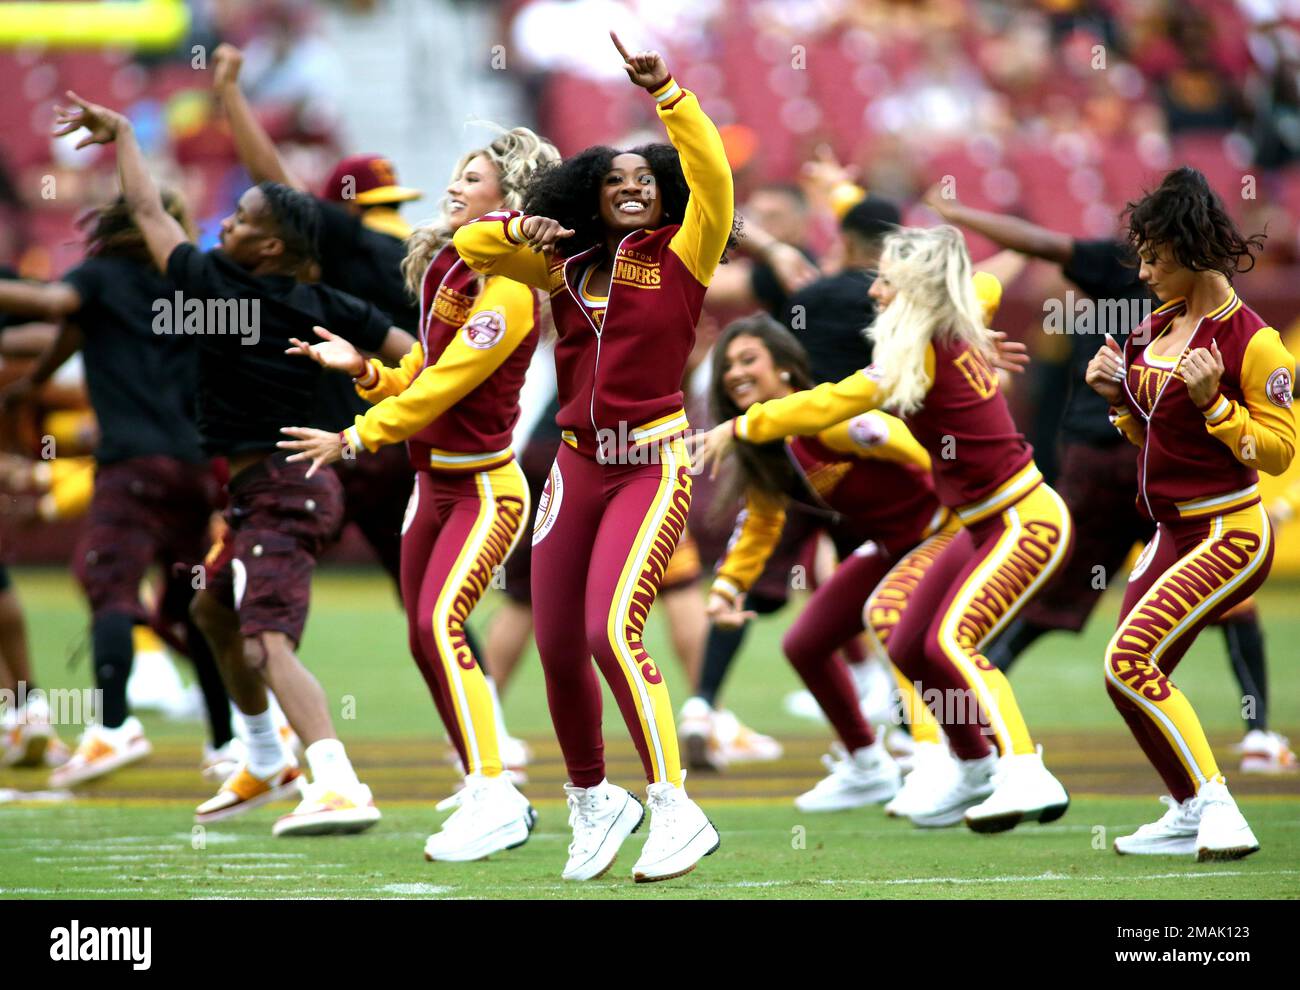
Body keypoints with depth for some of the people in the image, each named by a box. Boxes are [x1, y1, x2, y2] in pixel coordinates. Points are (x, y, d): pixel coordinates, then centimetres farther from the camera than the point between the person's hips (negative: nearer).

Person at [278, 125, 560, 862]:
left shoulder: (507, 293, -17)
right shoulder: (449, 272, 11)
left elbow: (442, 387, -20)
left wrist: (354, 440, -17)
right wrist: (362, 369, 0)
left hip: (485, 488, -9)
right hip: (435, 485, 9)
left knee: (440, 623, -23)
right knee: (428, 642, 10)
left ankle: (493, 797, -25)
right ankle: (495, 798, 20)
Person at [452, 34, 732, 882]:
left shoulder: (682, 258, -2)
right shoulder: (566, 266, 10)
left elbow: (710, 172, -17)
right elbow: (471, 245, 14)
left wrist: (662, 88, -24)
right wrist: (519, 229, -7)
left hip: (654, 465, -6)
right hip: (579, 467, 6)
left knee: (612, 632, -23)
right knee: (558, 647, 10)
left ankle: (676, 809, -22)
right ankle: (592, 802, 31)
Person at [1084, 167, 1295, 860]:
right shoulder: (1159, 327, 8)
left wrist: (1213, 402, -25)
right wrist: (1118, 397, 3)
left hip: (1227, 533, -9)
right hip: (1173, 533, 9)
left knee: (1131, 658, -23)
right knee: (1135, 674, 14)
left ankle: (1214, 803, -20)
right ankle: (1189, 817, 29)